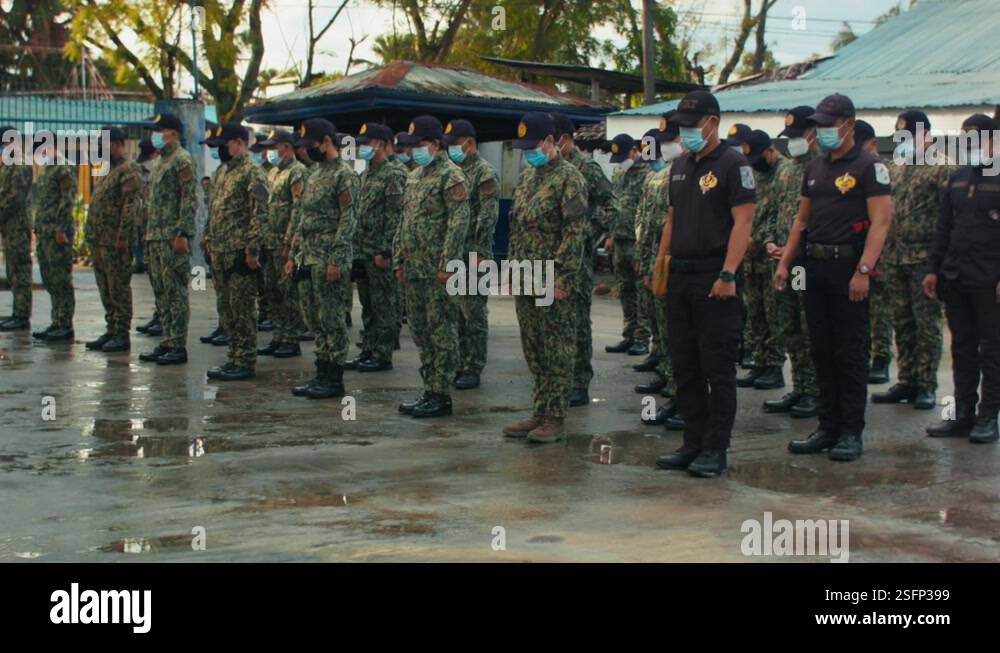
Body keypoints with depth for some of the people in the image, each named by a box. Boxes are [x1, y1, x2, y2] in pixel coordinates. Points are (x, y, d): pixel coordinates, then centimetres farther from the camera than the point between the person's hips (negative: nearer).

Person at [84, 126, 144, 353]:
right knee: (105, 289, 13)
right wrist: (92, 236, 18)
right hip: (99, 240, 10)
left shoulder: (129, 170, -10)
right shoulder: (107, 170, 20)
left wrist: (122, 236, -23)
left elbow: (131, 204, -18)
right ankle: (111, 331, 19)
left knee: (119, 289, -5)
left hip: (115, 241, -10)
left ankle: (122, 335, -1)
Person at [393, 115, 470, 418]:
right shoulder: (415, 176, 16)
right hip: (414, 270, 9)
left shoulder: (451, 176, -10)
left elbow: (459, 222, -17)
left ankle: (441, 396, 1)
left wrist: (446, 265, -20)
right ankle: (430, 390, 21)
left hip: (437, 272, -9)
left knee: (442, 334, -3)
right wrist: (399, 261, 16)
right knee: (421, 333, 13)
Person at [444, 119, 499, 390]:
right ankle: (460, 365, 19)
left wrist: (479, 254, -19)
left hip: (473, 255, -8)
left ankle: (473, 370, 2)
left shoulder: (485, 173, -10)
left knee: (474, 313, -3)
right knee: (455, 312, 11)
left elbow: (488, 218, -15)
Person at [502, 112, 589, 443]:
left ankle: (554, 418, 4)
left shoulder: (569, 178, -9)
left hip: (552, 285, -8)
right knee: (534, 352, 12)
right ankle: (539, 414, 20)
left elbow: (576, 232, -15)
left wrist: (563, 278, -19)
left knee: (557, 353, -1)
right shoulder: (526, 177, 16)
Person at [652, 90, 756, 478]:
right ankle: (693, 443, 19)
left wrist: (727, 275, -20)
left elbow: (743, 222, -14)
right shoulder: (680, 167, 15)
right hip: (680, 279, 8)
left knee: (718, 369, -3)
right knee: (685, 368, 10)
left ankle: (715, 450, 3)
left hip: (715, 279, -8)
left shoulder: (733, 165, -8)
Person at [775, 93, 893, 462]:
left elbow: (881, 222, -14)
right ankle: (828, 428, 17)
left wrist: (863, 270, -22)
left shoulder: (869, 167, -7)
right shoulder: (815, 169, 15)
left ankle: (851, 432, 5)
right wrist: (785, 262, 12)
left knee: (850, 353, -2)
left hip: (848, 266, -7)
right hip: (816, 266, 7)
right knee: (822, 351, 10)